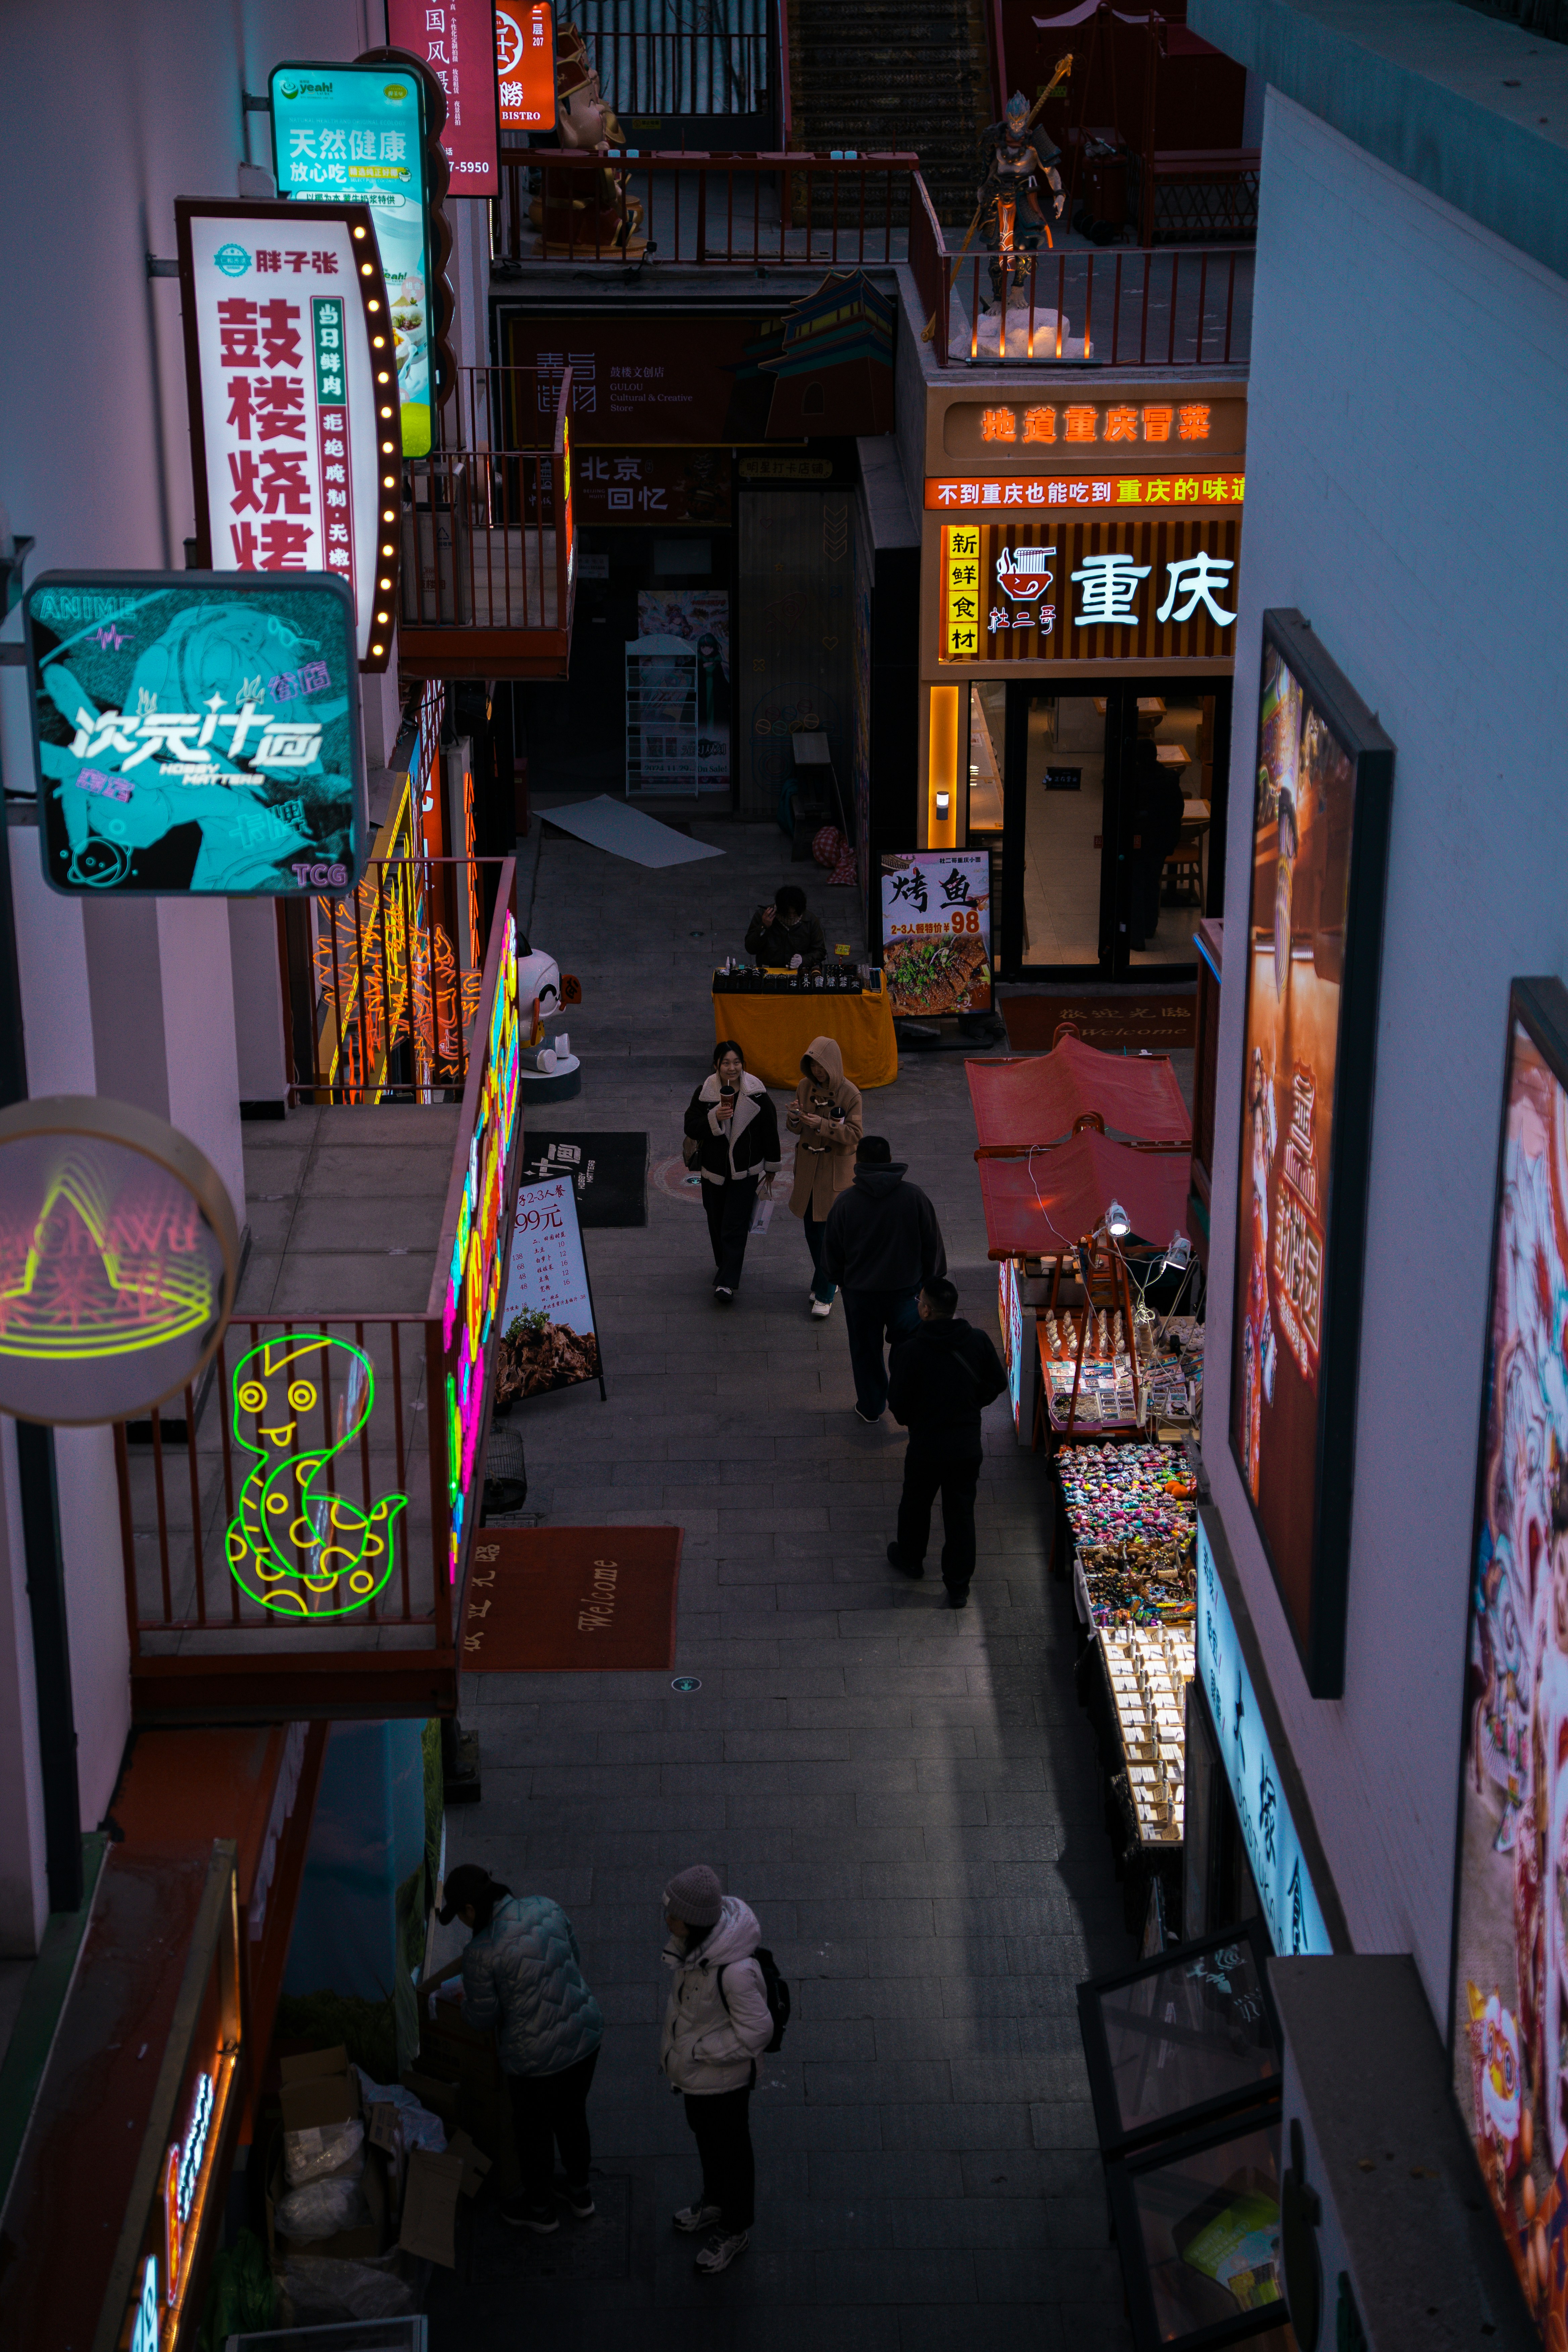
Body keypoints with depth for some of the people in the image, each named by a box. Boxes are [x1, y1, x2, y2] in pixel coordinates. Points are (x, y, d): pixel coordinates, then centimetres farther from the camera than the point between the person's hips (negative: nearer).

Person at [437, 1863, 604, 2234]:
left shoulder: (482, 1953, -24)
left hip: (538, 2057, -6)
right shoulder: (545, 1908, -8)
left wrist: (468, 2005, 10)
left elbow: (482, 2019, -12)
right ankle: (580, 2195, 51)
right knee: (572, 2114, 30)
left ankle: (540, 2209, 46)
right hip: (586, 2035, 6)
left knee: (533, 2131, 23)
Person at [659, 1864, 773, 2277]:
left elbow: (756, 2033, -29)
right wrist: (674, 2045, 9)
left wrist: (698, 2050, -22)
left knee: (729, 2149, 18)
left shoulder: (734, 1971, -41)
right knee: (705, 2135, 31)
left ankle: (735, 2230, 42)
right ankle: (716, 2202, 57)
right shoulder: (696, 1940, -16)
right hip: (695, 2070, 8)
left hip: (722, 2078, -8)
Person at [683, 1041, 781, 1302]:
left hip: (746, 1172, -2)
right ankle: (724, 1266, 40)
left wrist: (771, 1167, 7)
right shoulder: (705, 1093, -8)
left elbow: (770, 1131, 1)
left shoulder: (757, 1094, -10)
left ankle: (727, 1282, -4)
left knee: (735, 1227, -7)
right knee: (717, 1223, 16)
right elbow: (691, 1128, -10)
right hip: (714, 1170, 2)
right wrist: (714, 1118, -28)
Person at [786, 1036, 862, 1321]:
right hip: (808, 1166, 5)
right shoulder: (805, 1087, 0)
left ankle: (825, 1295, 4)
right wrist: (794, 1118, -18)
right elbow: (796, 1129, 5)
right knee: (812, 1231, 14)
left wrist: (823, 1125, -29)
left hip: (836, 1170, -5)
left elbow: (854, 1134, -17)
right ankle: (828, 1282, 33)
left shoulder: (849, 1094, -14)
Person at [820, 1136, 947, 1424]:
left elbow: (832, 1249, -3)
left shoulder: (846, 1202, -14)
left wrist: (838, 1279, 16)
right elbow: (933, 1244, -2)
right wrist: (929, 1279, 14)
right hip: (905, 1287, 0)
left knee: (866, 1351, 16)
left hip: (860, 1291, 0)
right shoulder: (914, 1197, -12)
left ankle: (871, 1408, 28)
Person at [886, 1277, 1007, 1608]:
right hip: (968, 1444, 2)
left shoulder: (910, 1352, -22)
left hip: (926, 1446, -2)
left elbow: (898, 1402, -14)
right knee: (961, 1512, 14)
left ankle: (910, 1558, 47)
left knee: (916, 1504, 23)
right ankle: (959, 1586, 21)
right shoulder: (978, 1342, -12)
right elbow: (998, 1383, 1)